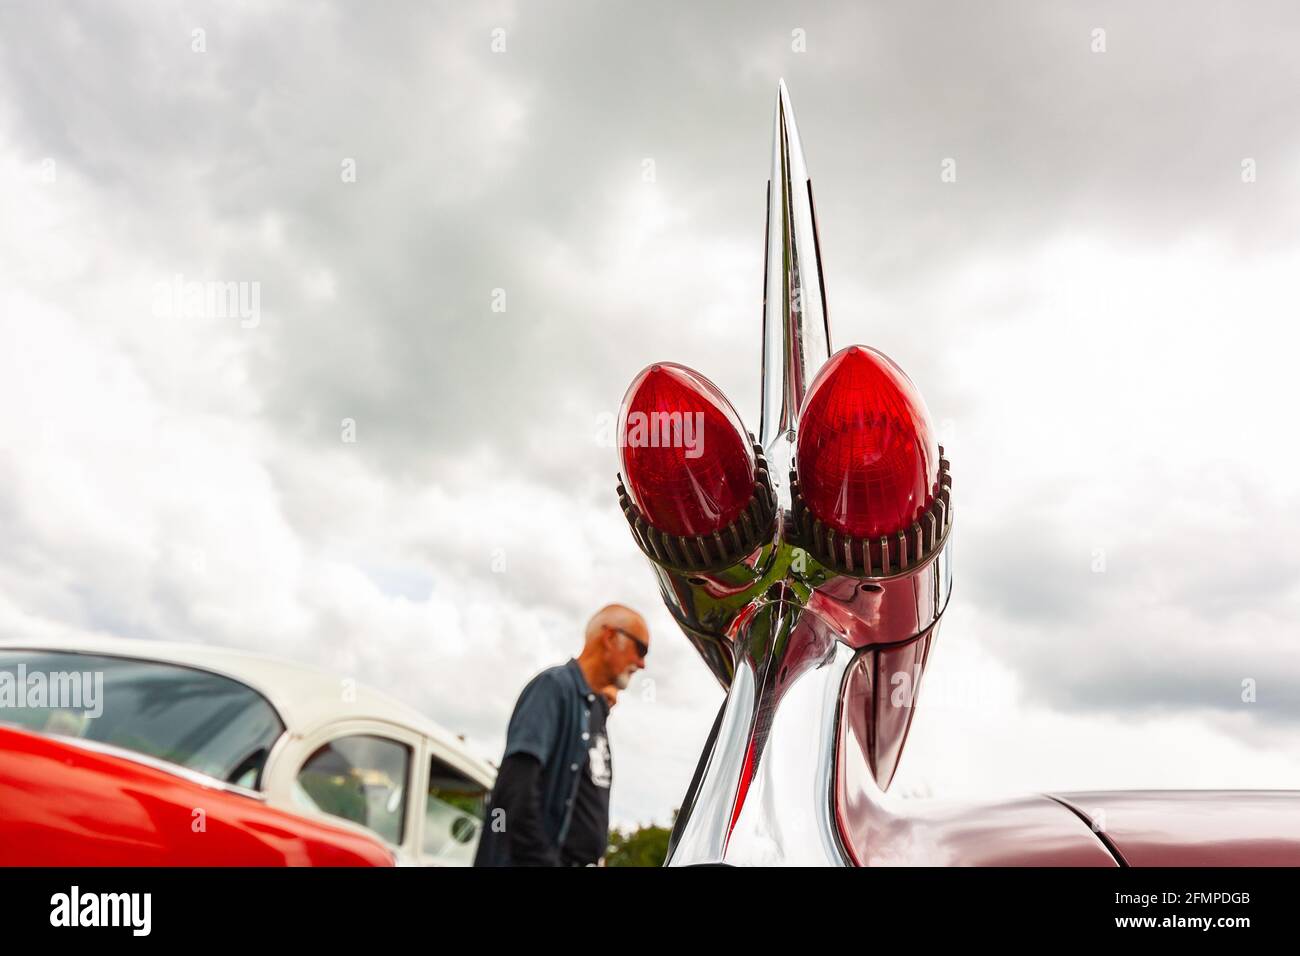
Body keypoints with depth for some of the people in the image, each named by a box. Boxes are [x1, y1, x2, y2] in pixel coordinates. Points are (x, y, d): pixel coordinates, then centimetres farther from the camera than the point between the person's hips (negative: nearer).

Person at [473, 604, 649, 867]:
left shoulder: (597, 709, 18)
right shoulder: (556, 685, -10)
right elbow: (516, 787, -20)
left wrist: (596, 859, 11)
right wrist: (541, 859, -22)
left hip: (583, 860, 9)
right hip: (544, 857, -9)